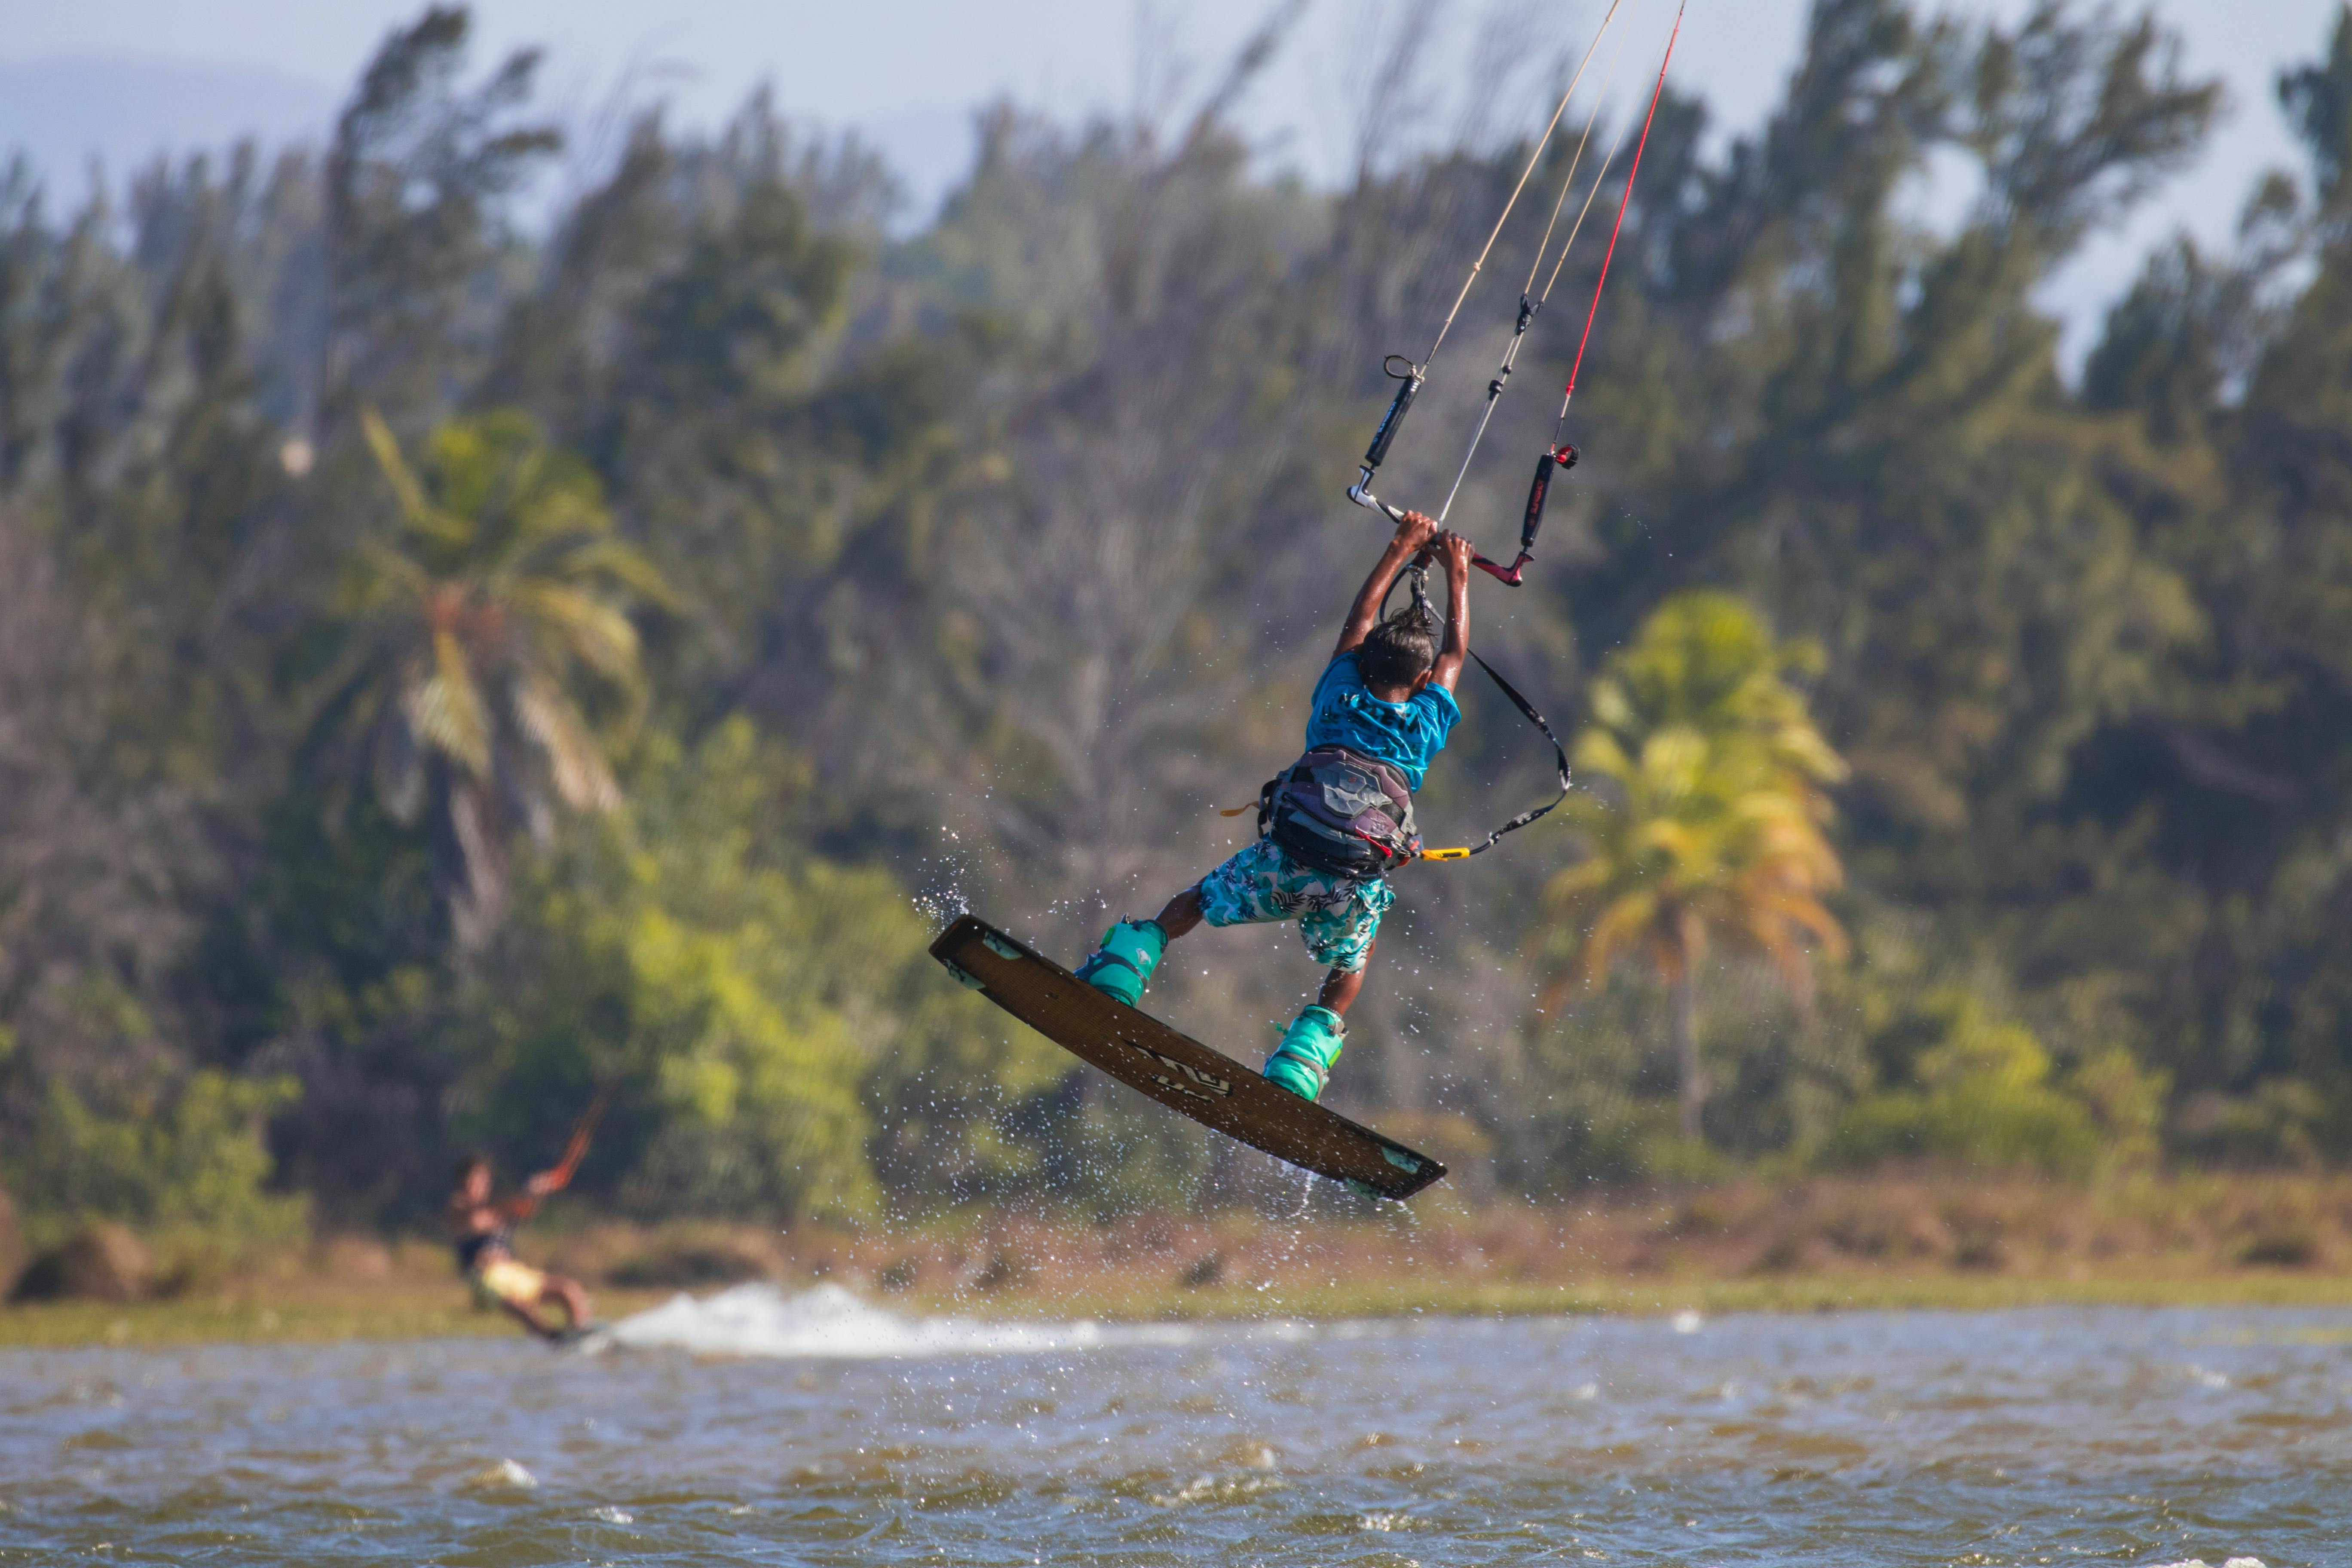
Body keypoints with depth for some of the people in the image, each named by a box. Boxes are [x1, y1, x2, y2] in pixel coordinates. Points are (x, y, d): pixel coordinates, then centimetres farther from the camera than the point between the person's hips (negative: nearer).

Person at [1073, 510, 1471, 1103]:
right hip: (1356, 886, -1)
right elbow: (1456, 654, 35)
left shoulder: (1340, 698, 17)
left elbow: (1360, 620, 34)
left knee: (1195, 901, 25)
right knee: (1347, 975, 28)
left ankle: (1117, 976, 2)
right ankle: (1303, 1060, 4)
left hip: (1285, 860, 1)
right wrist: (1457, 576, 47)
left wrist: (1401, 552, 45)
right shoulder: (1425, 725, 15)